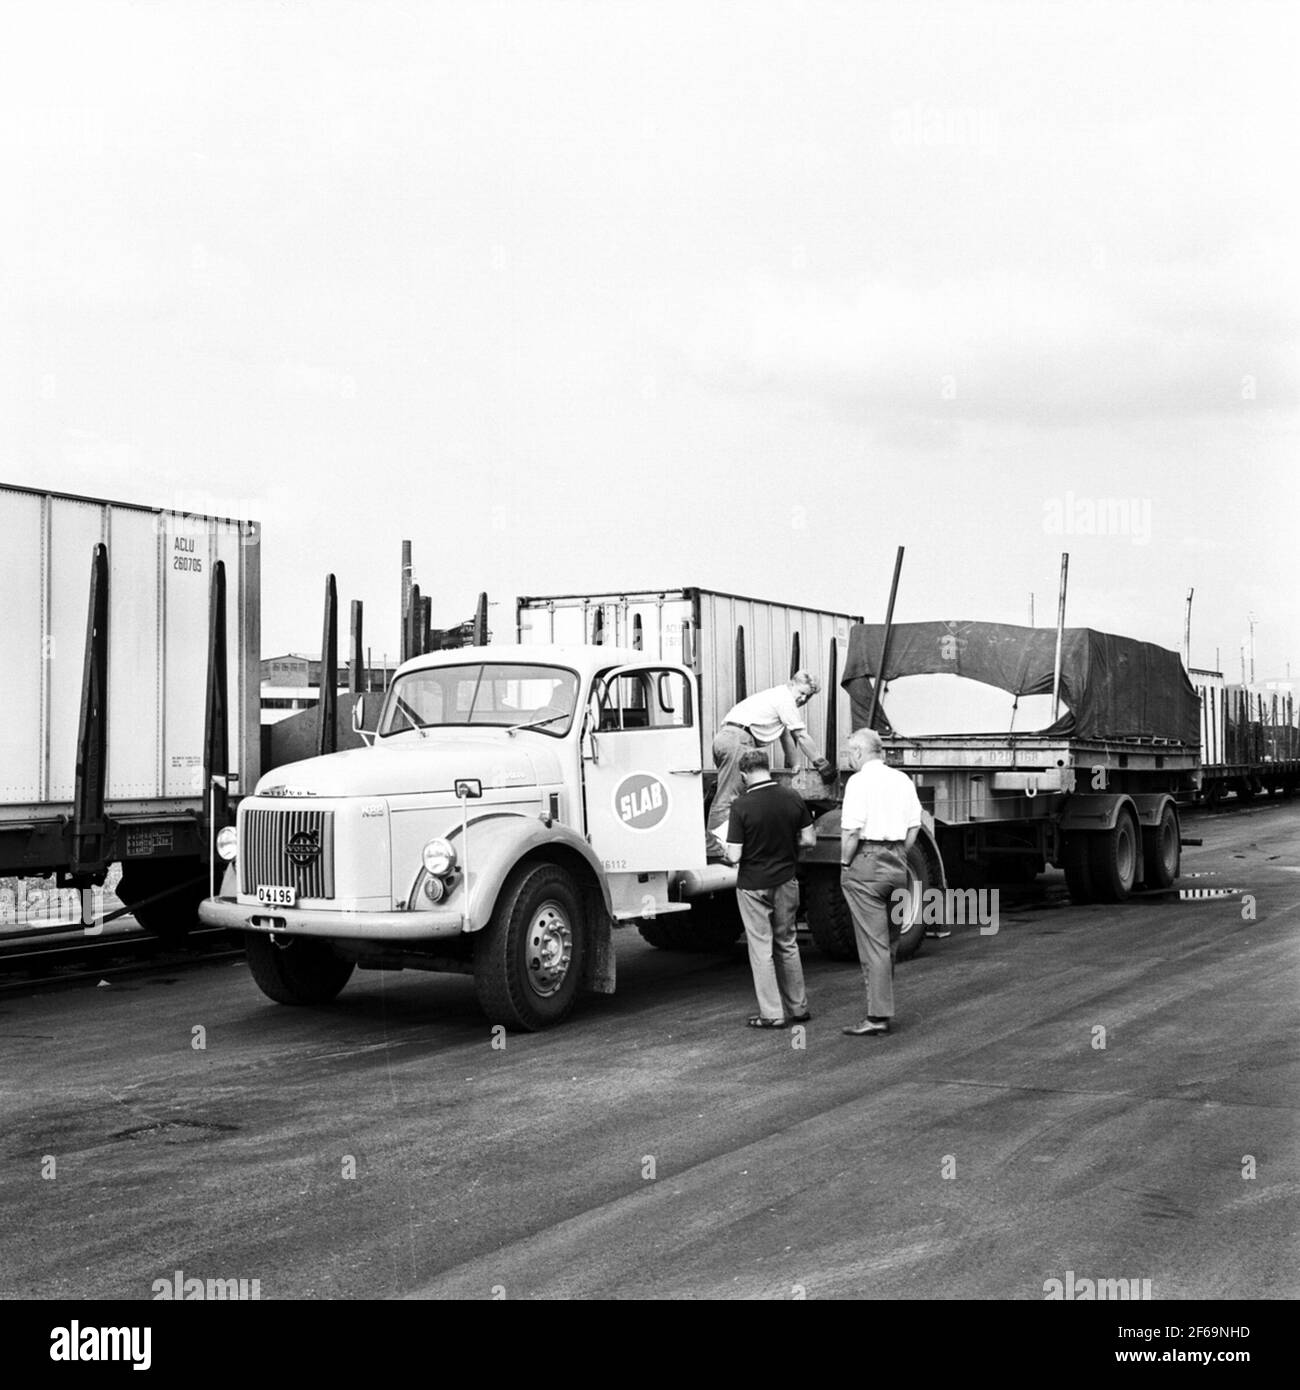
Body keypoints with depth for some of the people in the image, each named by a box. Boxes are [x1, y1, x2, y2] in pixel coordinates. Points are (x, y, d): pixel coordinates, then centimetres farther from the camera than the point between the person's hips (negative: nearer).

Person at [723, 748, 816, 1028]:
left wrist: (727, 849, 4)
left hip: (753, 886, -4)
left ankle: (772, 1014, 8)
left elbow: (734, 856, -19)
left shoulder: (741, 806, -19)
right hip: (786, 882, 4)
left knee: (761, 948, 5)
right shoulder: (793, 799, -6)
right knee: (787, 943, 18)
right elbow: (809, 840, 0)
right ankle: (798, 1008, 24)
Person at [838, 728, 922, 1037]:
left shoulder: (859, 781, -11)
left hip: (866, 863, -7)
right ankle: (883, 1008, 23)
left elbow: (851, 830, -17)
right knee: (885, 942, 16)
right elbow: (913, 827, 11)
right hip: (897, 864, 7)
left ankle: (877, 1017, -4)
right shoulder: (902, 780, 11)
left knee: (873, 943, -5)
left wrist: (845, 864, -5)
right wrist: (898, 857, 15)